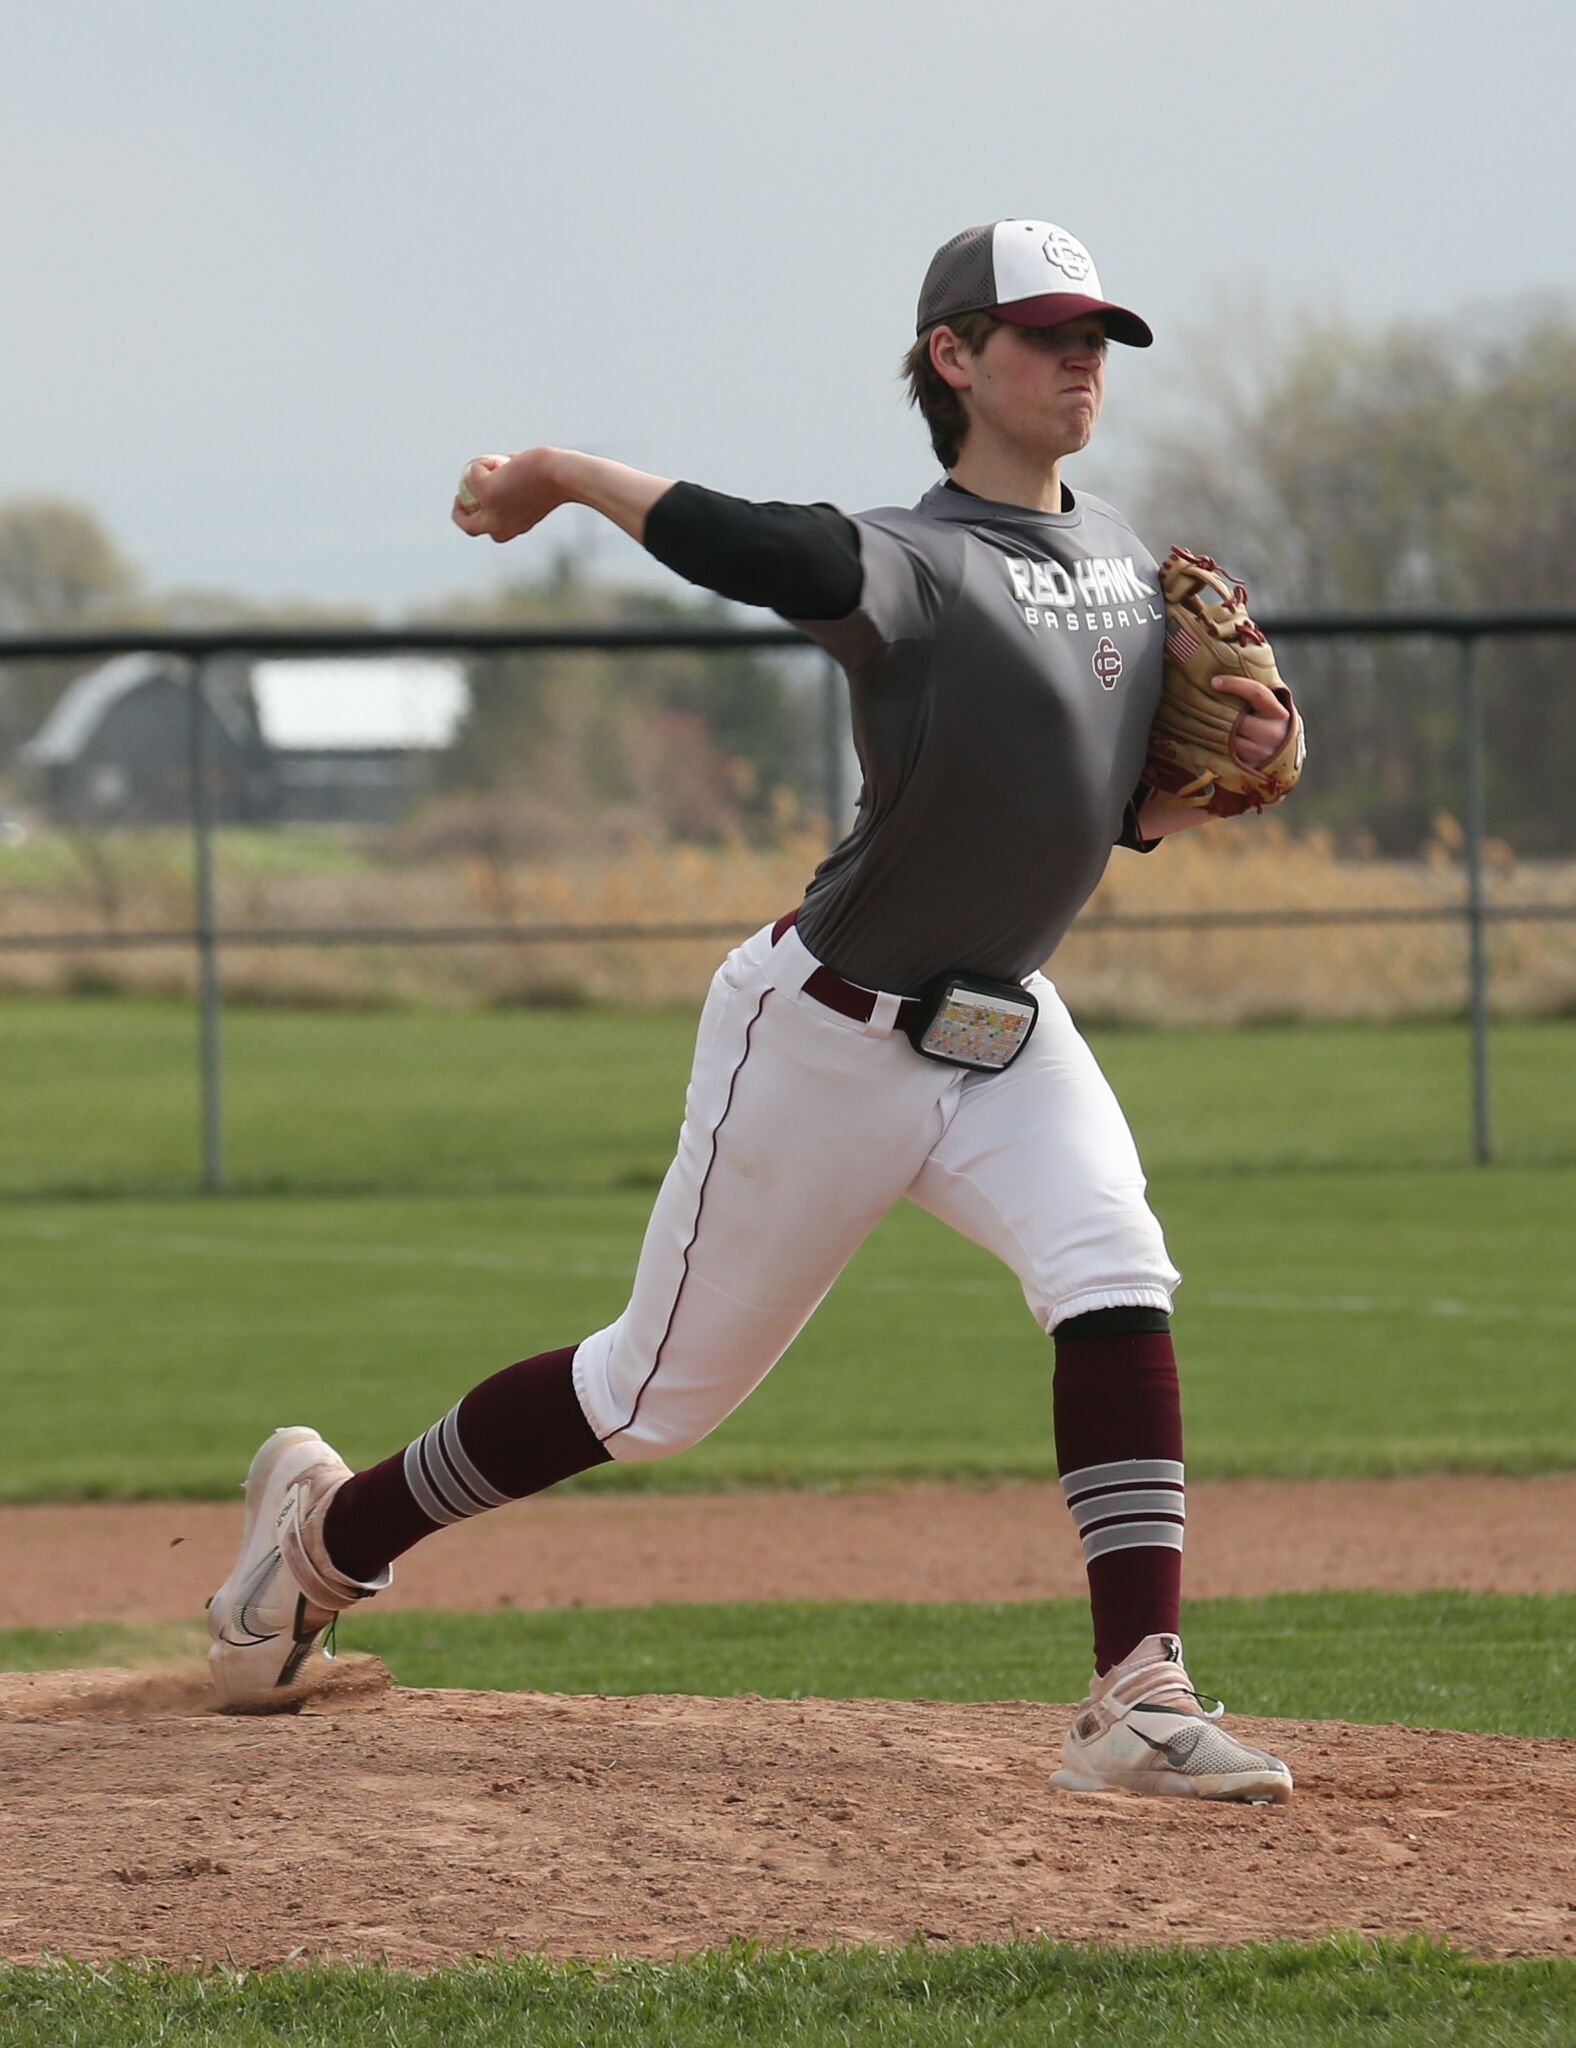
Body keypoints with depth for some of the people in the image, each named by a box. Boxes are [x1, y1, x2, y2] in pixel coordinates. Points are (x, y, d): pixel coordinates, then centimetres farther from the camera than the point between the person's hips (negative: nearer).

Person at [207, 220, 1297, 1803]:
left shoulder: (1124, 558, 4)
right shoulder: (910, 562, -21)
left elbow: (1140, 815, 12)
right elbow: (770, 555, -42)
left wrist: (1234, 758, -8)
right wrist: (559, 475, -30)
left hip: (1002, 1030, 6)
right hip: (829, 1035, -6)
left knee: (1114, 1281, -22)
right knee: (662, 1387, 7)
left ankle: (1138, 1702, -26)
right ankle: (328, 1526, 30)